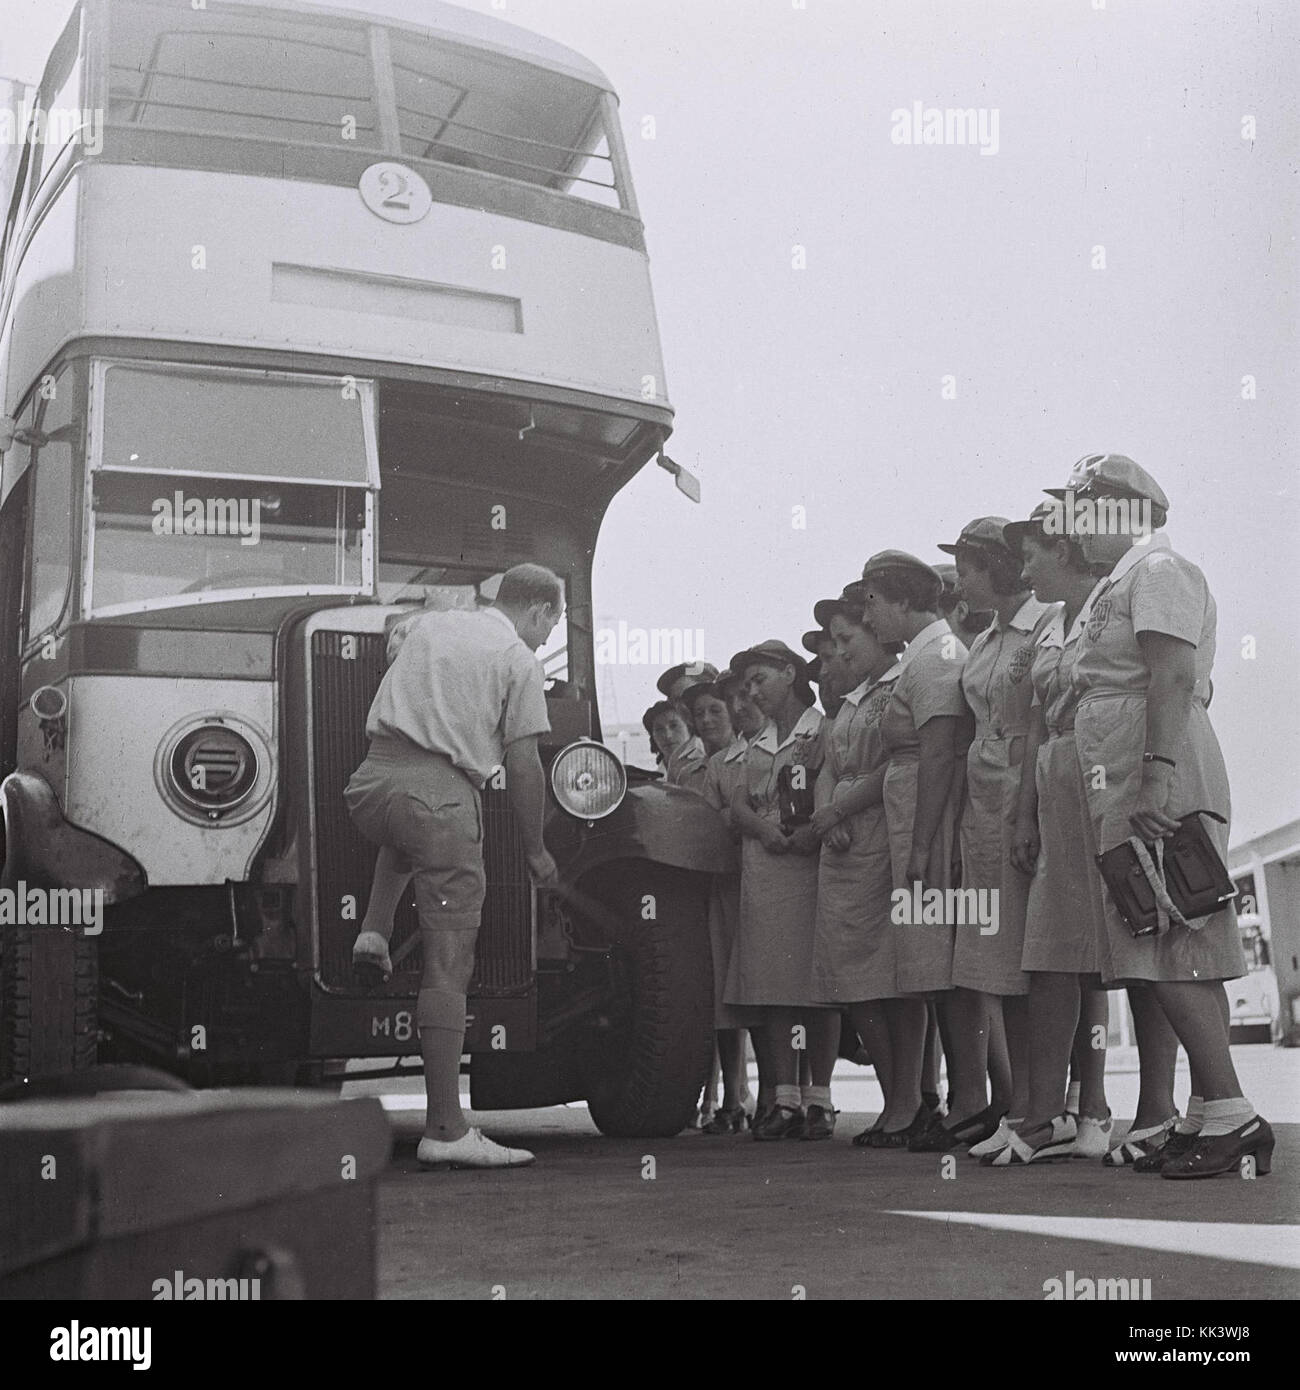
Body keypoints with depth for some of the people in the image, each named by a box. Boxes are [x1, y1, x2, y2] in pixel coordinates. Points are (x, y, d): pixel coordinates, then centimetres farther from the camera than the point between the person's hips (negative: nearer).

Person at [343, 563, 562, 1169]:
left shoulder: (427, 624, 22)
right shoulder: (518, 659, 5)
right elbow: (523, 767, 2)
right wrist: (535, 851, 12)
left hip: (370, 782, 6)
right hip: (440, 796, -6)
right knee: (447, 970, -5)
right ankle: (445, 1130, -7)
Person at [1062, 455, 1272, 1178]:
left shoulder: (1157, 569, -5)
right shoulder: (1122, 582, 26)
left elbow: (1173, 678, -18)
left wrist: (1158, 777, -27)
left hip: (1158, 781, -10)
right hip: (1129, 788, 10)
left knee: (1170, 953, -13)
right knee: (1181, 956, 7)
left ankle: (1230, 1112, -13)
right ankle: (1210, 1114, 8)